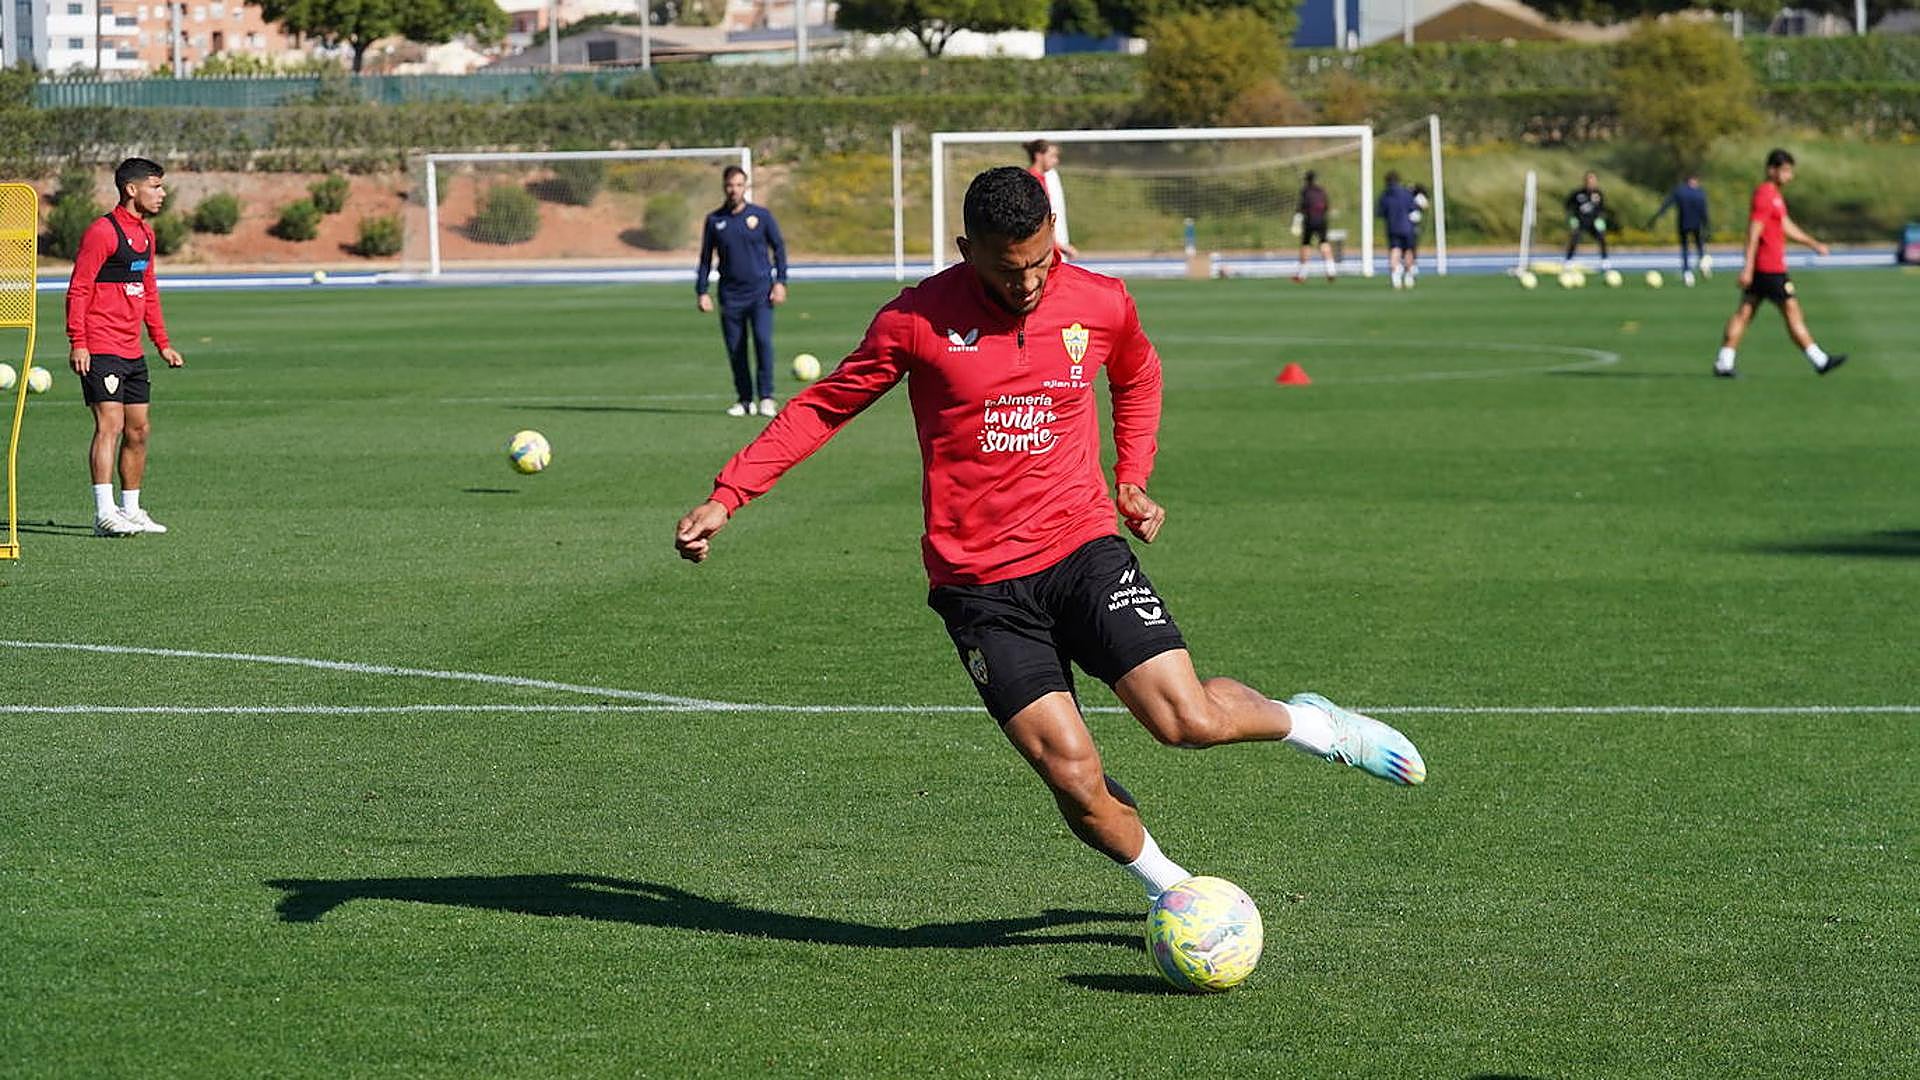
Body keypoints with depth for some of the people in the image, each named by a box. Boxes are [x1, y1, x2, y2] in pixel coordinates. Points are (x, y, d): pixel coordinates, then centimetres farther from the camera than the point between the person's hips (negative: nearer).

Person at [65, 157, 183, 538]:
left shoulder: (145, 234, 17)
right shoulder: (102, 232, -11)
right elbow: (78, 289, -13)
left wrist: (162, 343, 23)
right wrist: (77, 343, -19)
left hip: (132, 351, 9)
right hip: (100, 349, -9)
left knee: (139, 429, 9)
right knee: (110, 424, -14)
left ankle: (130, 510, 18)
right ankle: (104, 514, -17)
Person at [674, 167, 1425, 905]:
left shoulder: (1101, 305, -1)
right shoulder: (917, 321, -8)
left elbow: (1137, 377, 23)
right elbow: (824, 407, 3)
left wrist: (1131, 477, 13)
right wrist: (725, 497, -3)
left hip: (1083, 550, 1)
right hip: (979, 585, -1)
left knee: (1190, 720, -14)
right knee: (1073, 777, -11)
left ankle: (1308, 723, 18)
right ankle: (1170, 888, 15)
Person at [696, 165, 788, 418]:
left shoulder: (761, 215, 2)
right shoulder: (714, 221, 6)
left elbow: (779, 247, 7)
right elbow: (705, 259, 13)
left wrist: (780, 282, -2)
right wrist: (702, 291, 5)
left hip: (760, 292, -2)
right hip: (731, 295, 2)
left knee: (763, 340, -15)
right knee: (735, 349, 2)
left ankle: (766, 397, -8)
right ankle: (745, 399, 13)